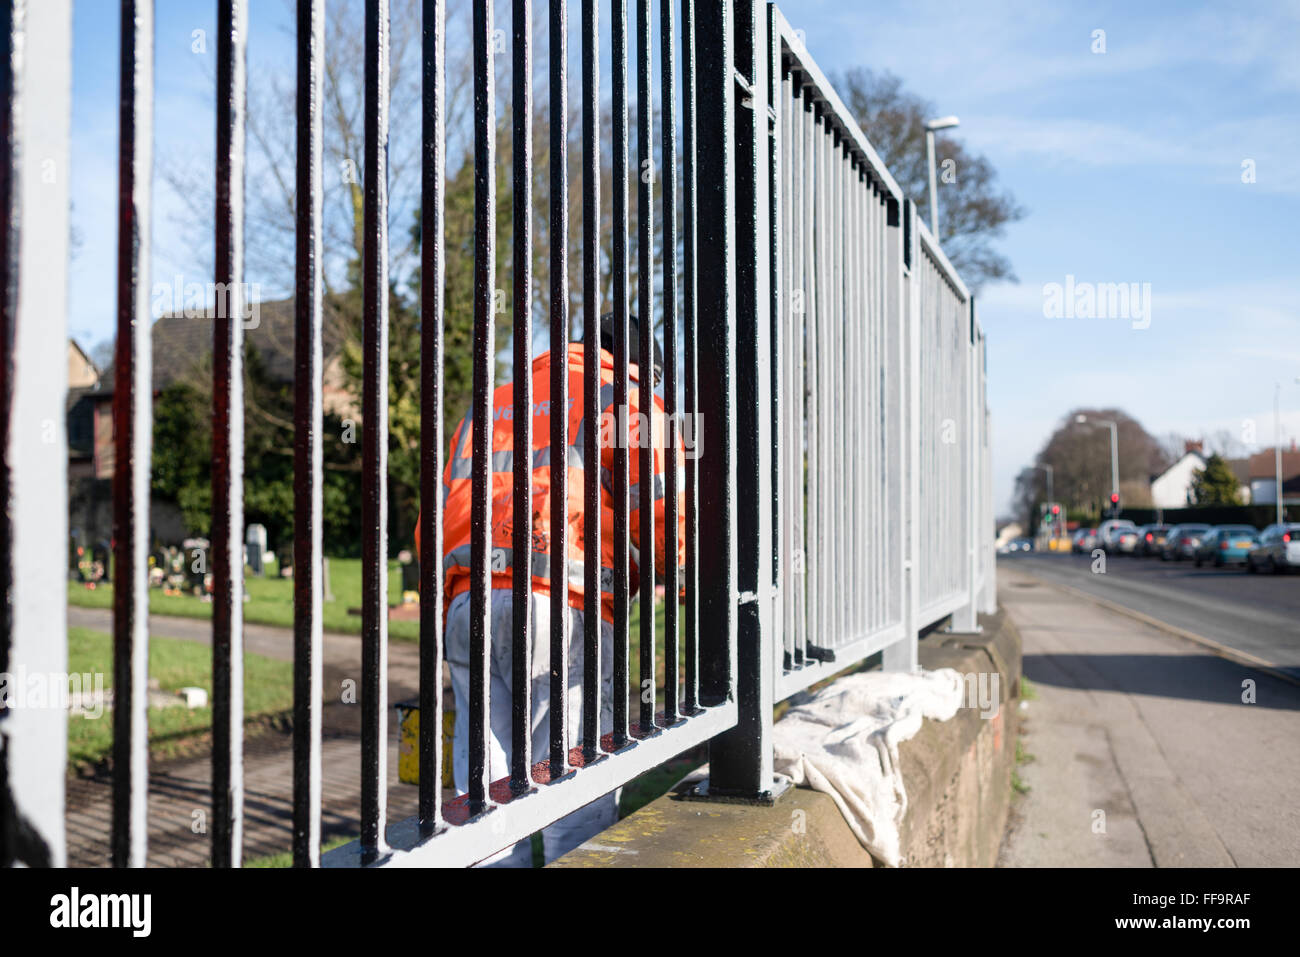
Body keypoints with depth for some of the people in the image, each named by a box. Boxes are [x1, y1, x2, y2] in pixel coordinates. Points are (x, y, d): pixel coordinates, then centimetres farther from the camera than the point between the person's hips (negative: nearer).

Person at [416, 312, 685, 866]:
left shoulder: (490, 405, 31)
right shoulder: (625, 399, 13)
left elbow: (434, 525, 25)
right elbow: (664, 515, -1)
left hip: (466, 609, 6)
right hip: (561, 611, -5)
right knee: (582, 800, -1)